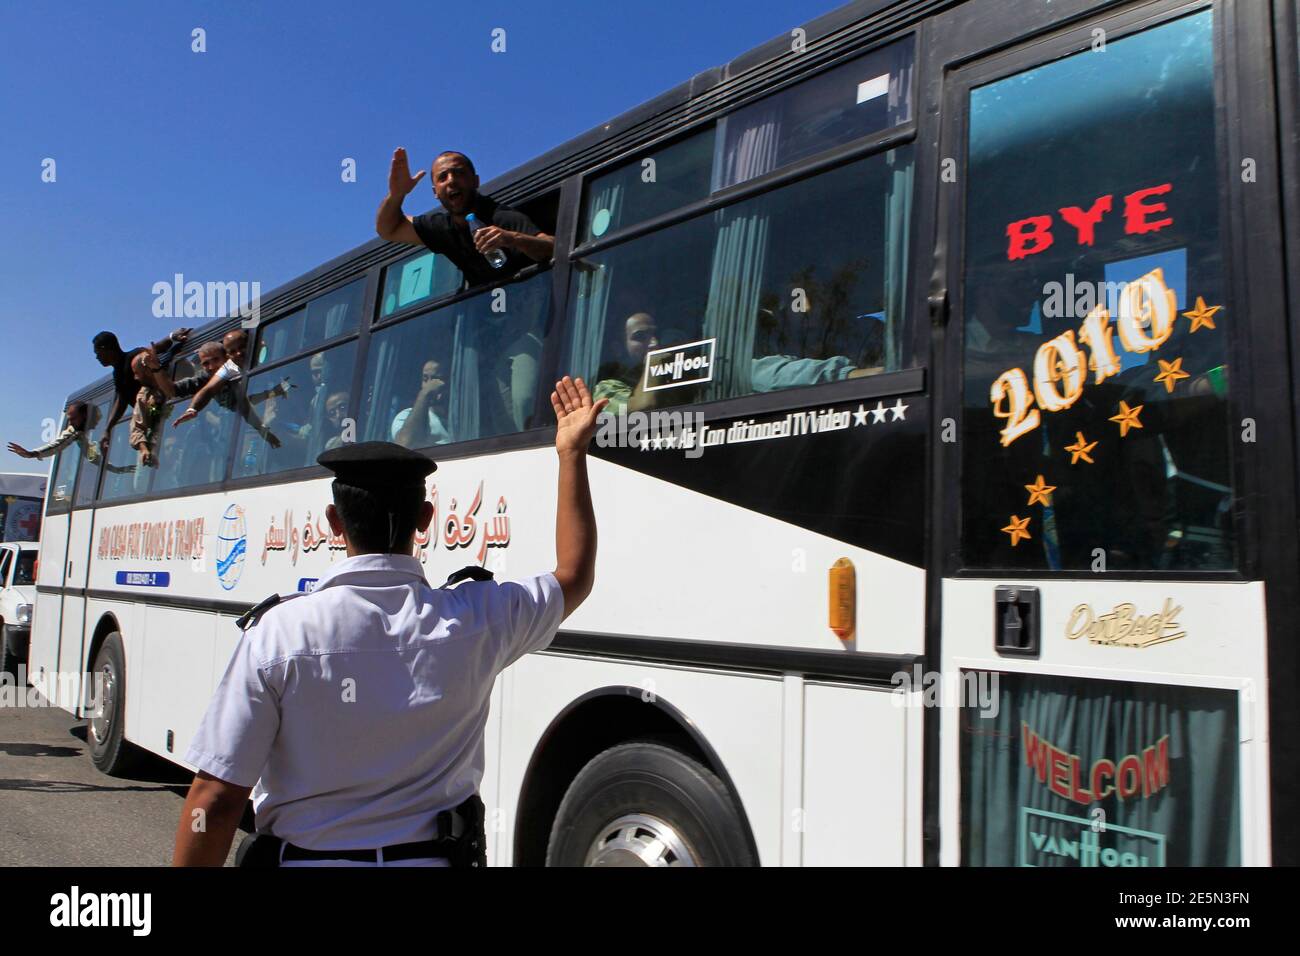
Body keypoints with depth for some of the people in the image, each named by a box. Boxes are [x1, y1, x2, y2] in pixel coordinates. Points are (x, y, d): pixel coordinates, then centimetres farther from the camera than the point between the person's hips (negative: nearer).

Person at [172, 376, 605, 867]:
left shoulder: (280, 632, -18)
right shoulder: (475, 620, -12)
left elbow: (215, 801, -16)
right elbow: (574, 576, 6)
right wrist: (571, 454, 9)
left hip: (302, 856, -1)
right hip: (431, 856, 2)